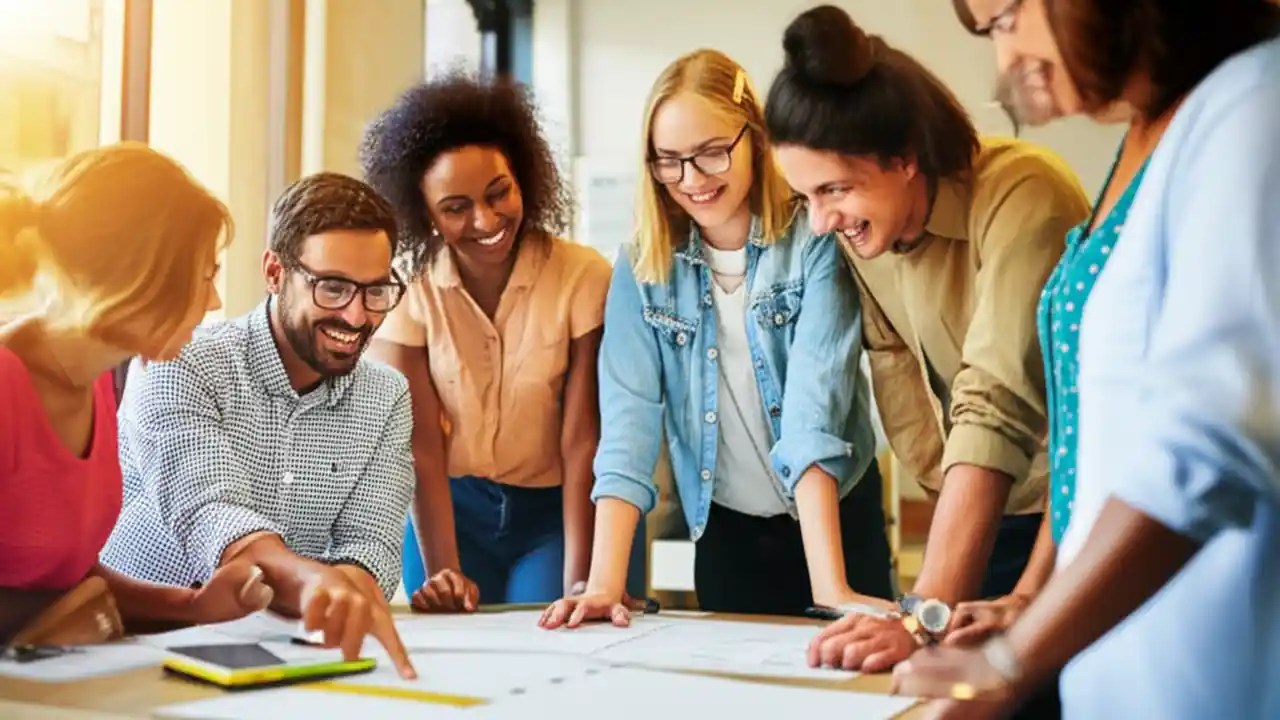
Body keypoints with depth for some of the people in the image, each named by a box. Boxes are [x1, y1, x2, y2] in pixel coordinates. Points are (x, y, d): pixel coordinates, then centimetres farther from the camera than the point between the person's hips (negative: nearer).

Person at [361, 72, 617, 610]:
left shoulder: (582, 276, -16)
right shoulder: (407, 290, -11)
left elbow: (582, 437, -17)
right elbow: (421, 444, -14)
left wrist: (579, 580, -22)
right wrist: (441, 573, -23)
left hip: (554, 510, -1)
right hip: (450, 510, 1)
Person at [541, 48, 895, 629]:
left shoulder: (815, 243, -17)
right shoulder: (642, 266, -8)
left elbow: (814, 406, -27)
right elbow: (629, 417, -17)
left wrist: (830, 588, -34)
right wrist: (604, 583, -26)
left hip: (836, 521, -2)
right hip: (725, 532, 2)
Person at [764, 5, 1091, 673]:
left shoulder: (1021, 195, -27)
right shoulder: (855, 225, -7)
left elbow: (996, 411, -36)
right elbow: (900, 393, -3)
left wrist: (926, 617, -41)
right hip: (991, 515, 5)